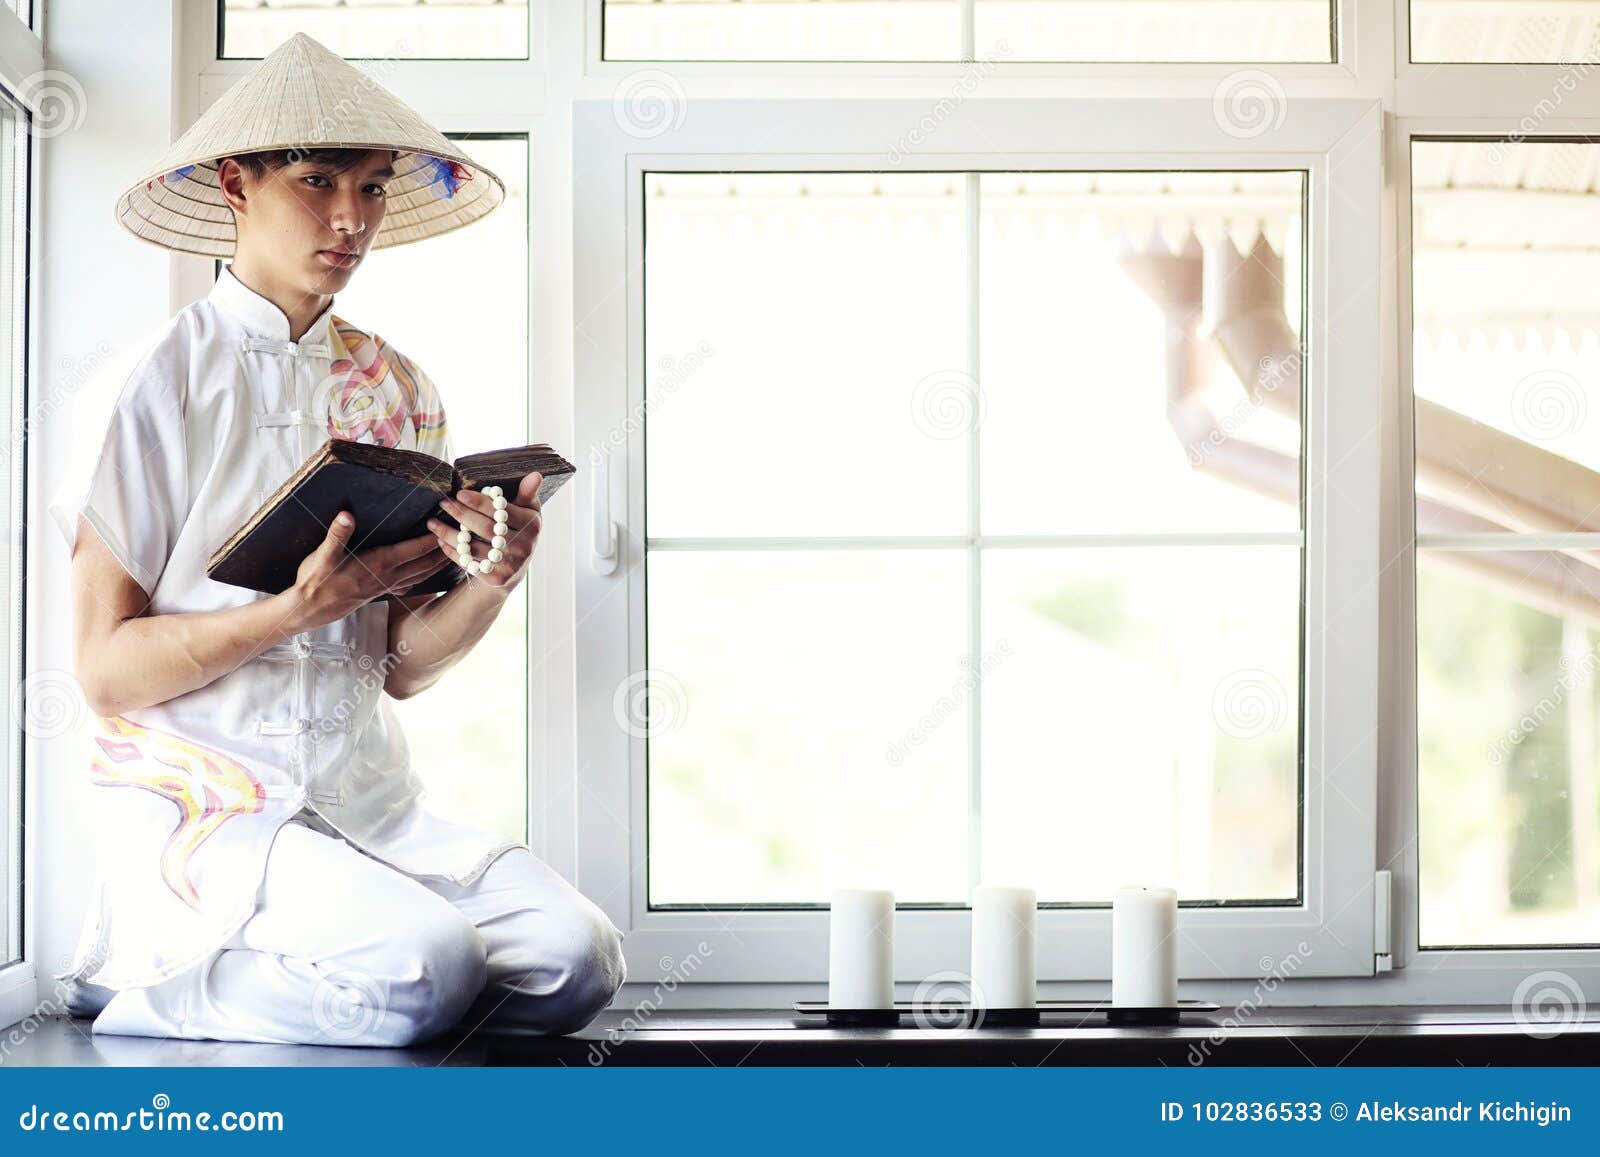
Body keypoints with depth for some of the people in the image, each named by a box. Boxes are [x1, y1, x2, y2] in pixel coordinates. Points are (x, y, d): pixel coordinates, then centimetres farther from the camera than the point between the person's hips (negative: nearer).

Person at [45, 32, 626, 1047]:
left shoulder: (397, 391, 11)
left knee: (577, 961, -17)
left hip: (368, 799, 6)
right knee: (427, 969, -30)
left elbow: (400, 666, 8)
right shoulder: (158, 385, -5)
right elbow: (107, 671, -8)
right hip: (199, 801, -6)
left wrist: (492, 583, -12)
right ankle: (139, 998, -3)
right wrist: (303, 608, -20)